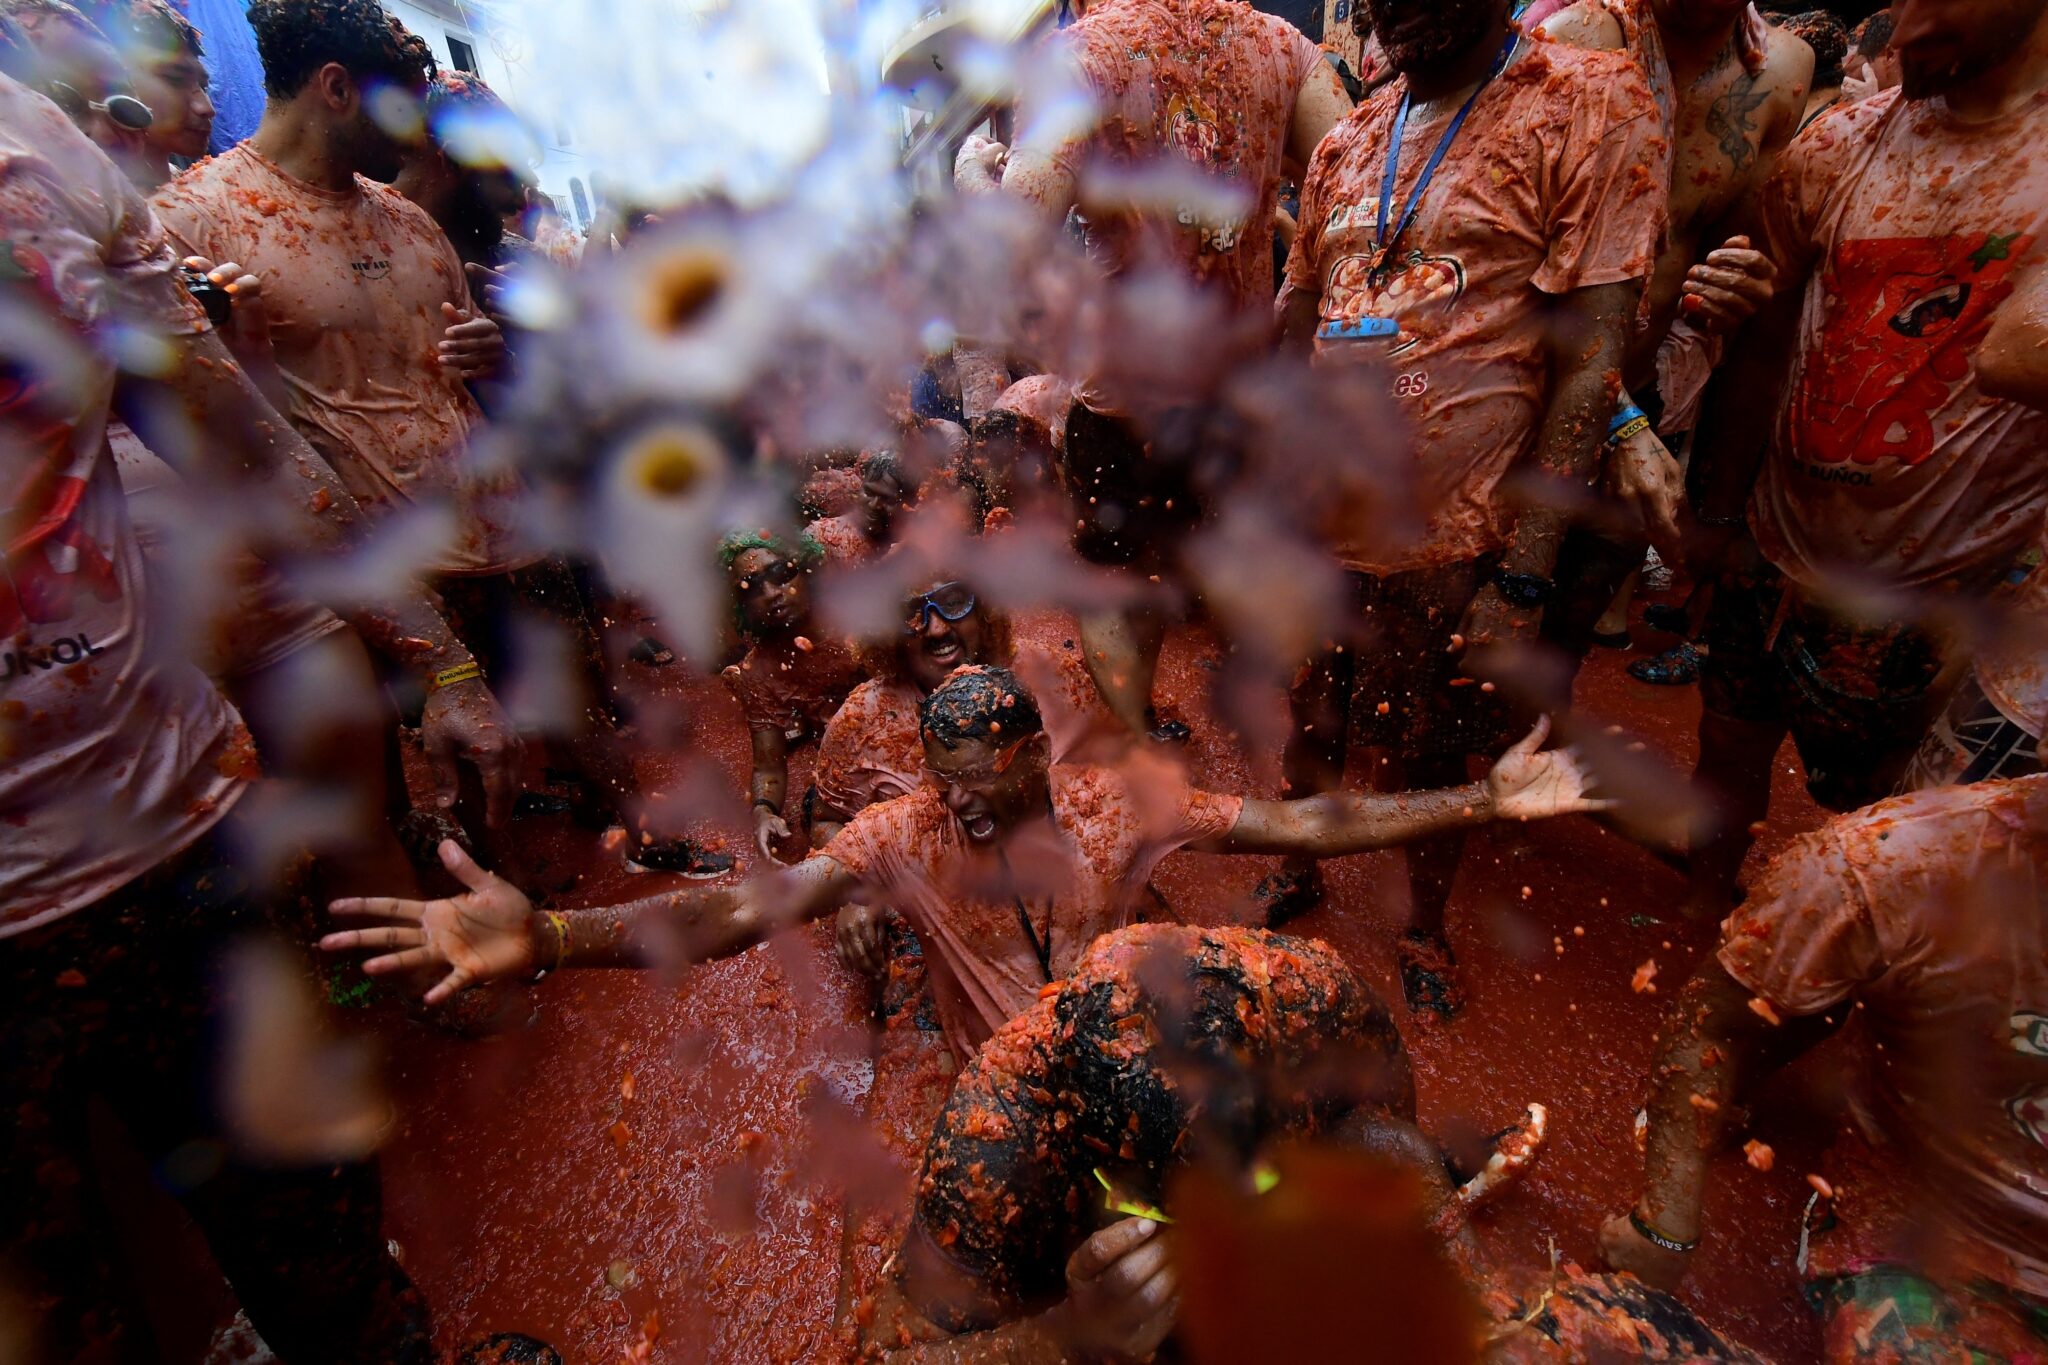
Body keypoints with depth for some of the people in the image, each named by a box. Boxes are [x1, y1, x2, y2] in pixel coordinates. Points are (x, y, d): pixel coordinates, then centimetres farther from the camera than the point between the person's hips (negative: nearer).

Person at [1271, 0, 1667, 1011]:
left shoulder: (1594, 104, -4)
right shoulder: (1345, 146, 11)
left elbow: (1591, 359, -10)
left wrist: (1523, 578, -16)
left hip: (1448, 545, -4)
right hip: (1312, 528, 4)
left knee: (1434, 755, 13)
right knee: (1308, 725, 18)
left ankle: (1425, 930, 40)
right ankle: (1298, 874, 46)